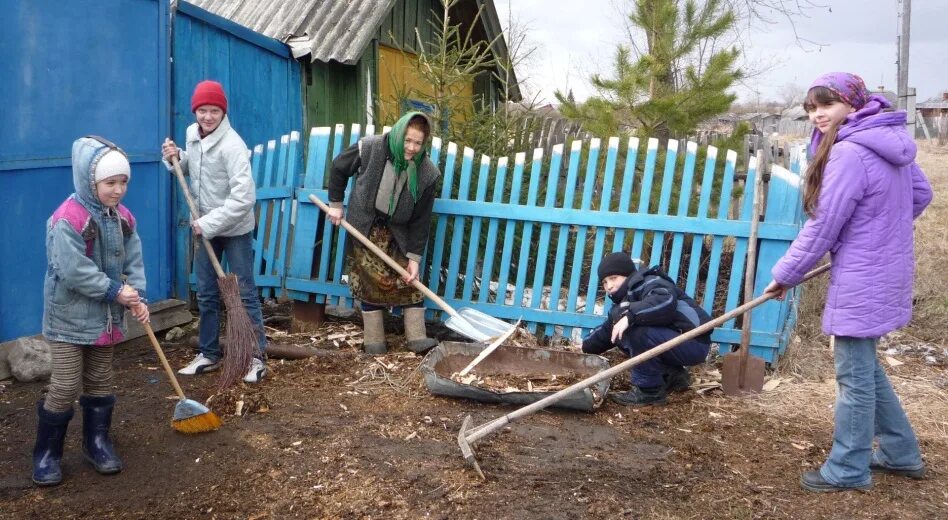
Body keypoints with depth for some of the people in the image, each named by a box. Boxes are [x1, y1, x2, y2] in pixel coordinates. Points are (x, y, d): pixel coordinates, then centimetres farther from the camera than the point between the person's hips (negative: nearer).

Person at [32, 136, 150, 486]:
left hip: (106, 316, 7)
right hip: (69, 318, -6)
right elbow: (74, 271, -26)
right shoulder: (67, 220, -22)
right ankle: (47, 453, 14)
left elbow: (133, 261, 4)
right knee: (65, 387, -2)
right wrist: (116, 292, -21)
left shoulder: (123, 218, 1)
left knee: (100, 383, 15)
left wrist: (137, 298, -10)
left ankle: (97, 442, 30)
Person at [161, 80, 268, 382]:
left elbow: (244, 197, -28)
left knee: (245, 293, 0)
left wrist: (210, 223, -26)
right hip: (205, 227, 7)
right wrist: (176, 158, 0)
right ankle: (208, 354, 27)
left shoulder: (232, 144, -22)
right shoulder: (191, 134, 2)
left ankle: (257, 357, 10)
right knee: (206, 295, 14)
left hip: (234, 229, -7)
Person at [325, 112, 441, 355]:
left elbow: (421, 219, -12)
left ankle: (417, 338, 8)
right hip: (364, 228, -1)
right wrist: (335, 204, 1)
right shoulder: (369, 148, -19)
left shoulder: (427, 173, -16)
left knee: (410, 283, -1)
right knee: (370, 282, 2)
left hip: (397, 233, 2)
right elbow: (338, 168, -1)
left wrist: (414, 257, -13)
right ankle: (373, 340, 12)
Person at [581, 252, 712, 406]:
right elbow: (606, 330, 22)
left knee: (638, 331, -28)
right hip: (672, 341, 10)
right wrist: (583, 348, 17)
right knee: (620, 335, 7)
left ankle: (650, 391, -11)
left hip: (693, 344, -10)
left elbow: (666, 301, -38)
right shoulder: (623, 301, 13)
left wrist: (630, 315, -41)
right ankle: (673, 376, 11)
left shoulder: (648, 283, -15)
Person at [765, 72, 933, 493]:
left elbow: (822, 228, -18)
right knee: (866, 366, 22)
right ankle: (901, 453, 34)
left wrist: (784, 274, -8)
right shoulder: (889, 141, 7)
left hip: (863, 281, -10)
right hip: (886, 272, 10)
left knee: (854, 375, 2)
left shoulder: (849, 152, -21)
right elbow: (921, 194, 19)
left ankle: (847, 471, 15)